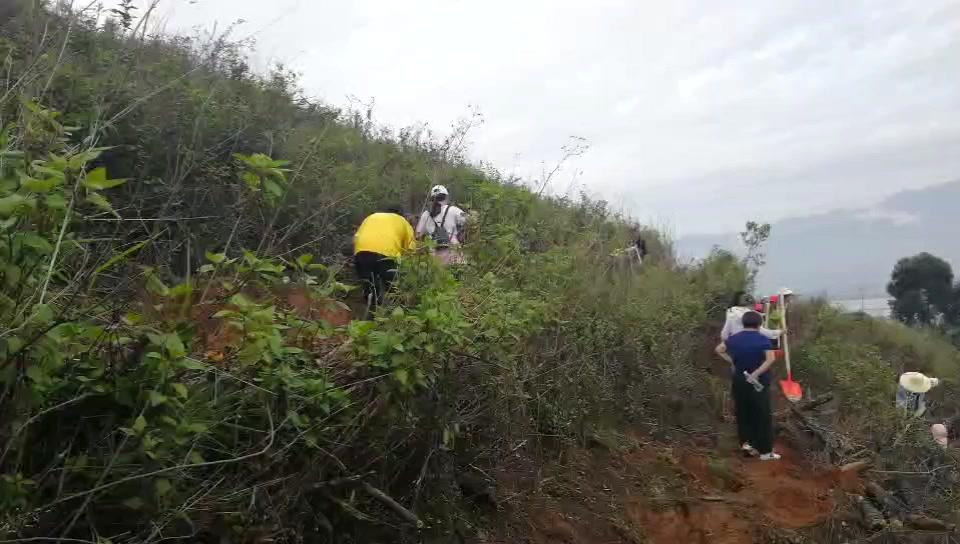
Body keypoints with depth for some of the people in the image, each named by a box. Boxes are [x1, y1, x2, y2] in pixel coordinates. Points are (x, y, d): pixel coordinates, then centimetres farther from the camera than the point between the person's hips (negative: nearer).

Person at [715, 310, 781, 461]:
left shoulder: (734, 338, 3)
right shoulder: (763, 339, -11)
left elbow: (718, 349, 12)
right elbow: (771, 358, -24)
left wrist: (731, 361, 7)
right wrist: (756, 373, -24)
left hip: (739, 380, 4)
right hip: (758, 382, -4)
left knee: (743, 412, 17)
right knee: (762, 415, 3)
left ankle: (746, 442, 12)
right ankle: (765, 451, 7)